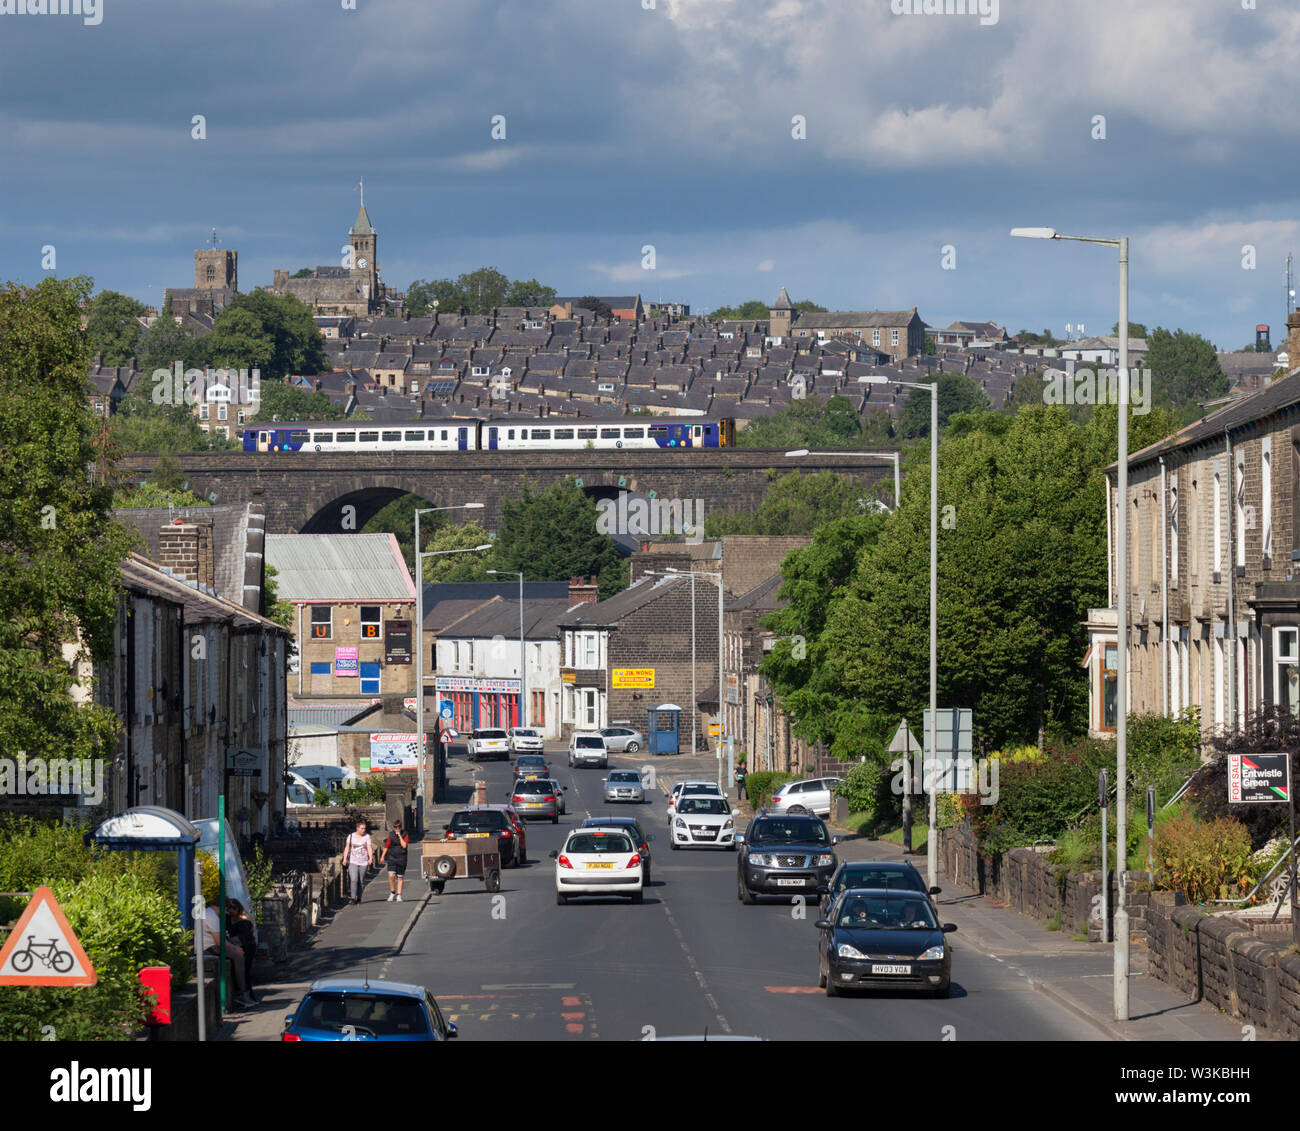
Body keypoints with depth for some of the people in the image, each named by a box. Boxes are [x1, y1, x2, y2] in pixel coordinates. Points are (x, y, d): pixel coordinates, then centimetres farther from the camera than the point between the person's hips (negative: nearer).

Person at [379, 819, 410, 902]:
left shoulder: (405, 835, -2)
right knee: (391, 876, -13)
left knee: (400, 878, 3)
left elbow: (404, 845, -14)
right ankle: (392, 892, 7)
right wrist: (382, 856, 8)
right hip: (392, 858, 1)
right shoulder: (391, 835, 4)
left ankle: (399, 895, 11)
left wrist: (399, 836, -16)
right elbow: (386, 846, 9)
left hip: (401, 859, -1)